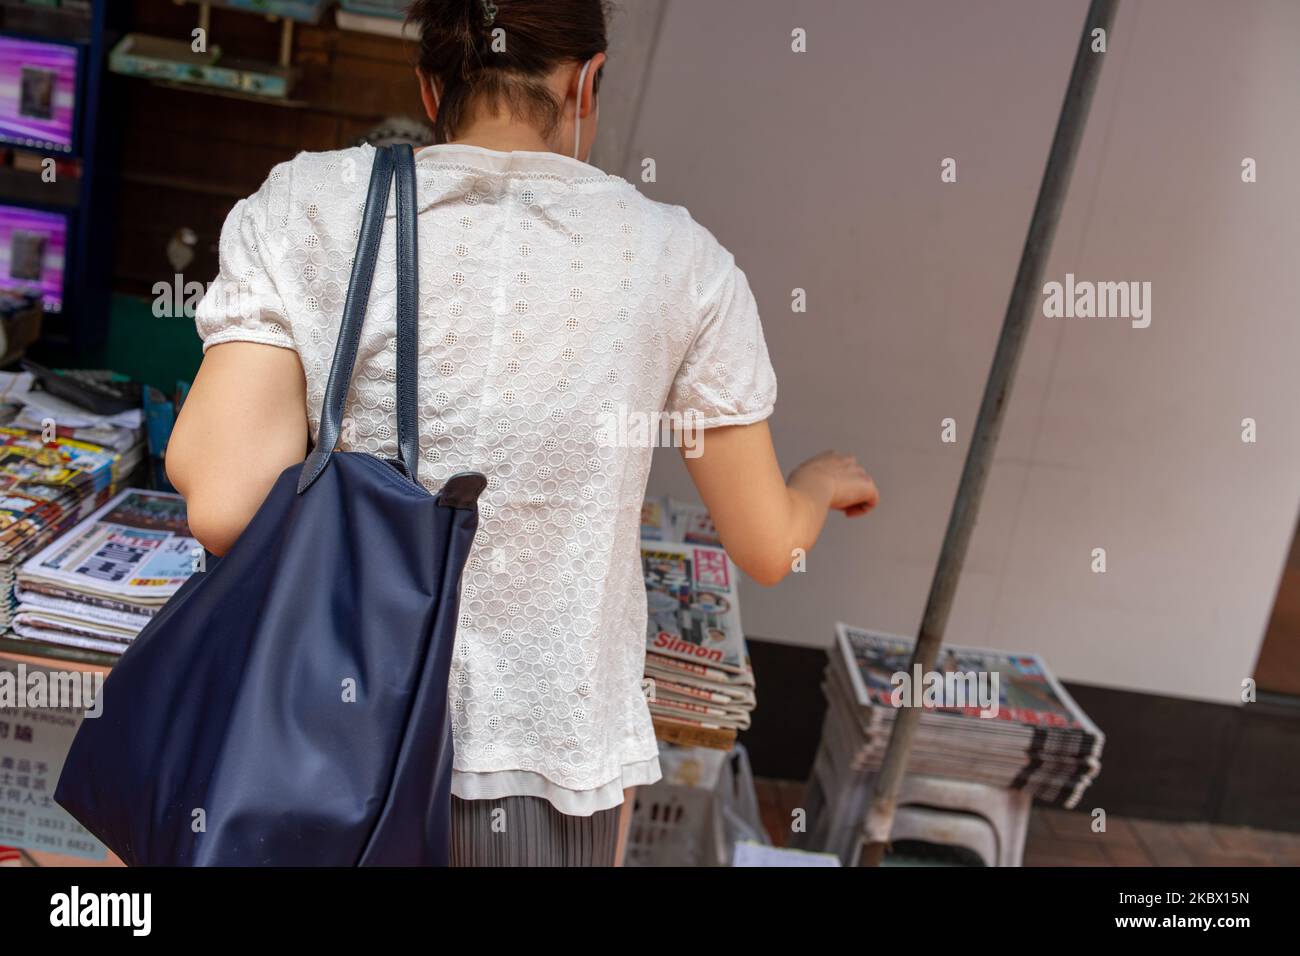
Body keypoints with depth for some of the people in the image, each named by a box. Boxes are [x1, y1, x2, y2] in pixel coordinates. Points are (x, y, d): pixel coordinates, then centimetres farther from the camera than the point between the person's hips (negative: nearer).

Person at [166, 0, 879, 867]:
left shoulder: (307, 209, -8)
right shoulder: (679, 259, -6)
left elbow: (222, 505, -17)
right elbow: (768, 548, 1)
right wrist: (824, 479, 23)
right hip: (550, 768, 1)